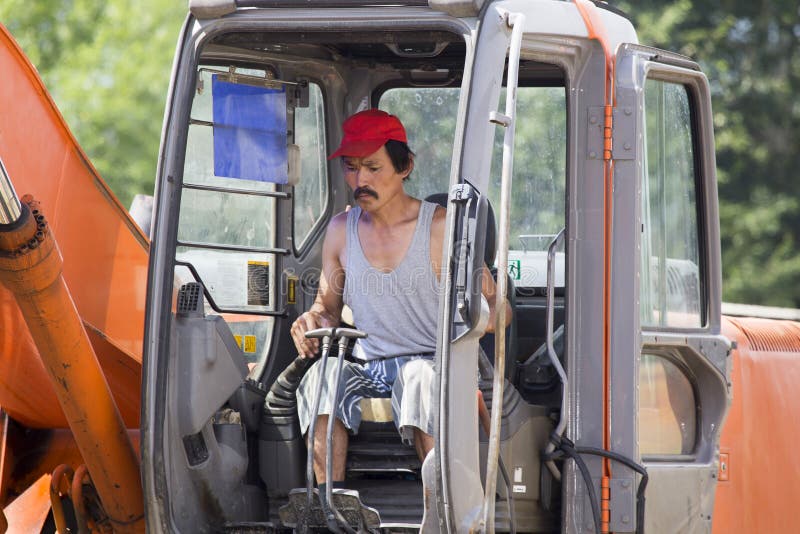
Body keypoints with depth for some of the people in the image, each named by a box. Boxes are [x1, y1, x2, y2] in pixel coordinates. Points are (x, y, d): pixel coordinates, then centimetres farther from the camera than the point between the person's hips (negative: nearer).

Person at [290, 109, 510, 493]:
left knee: (420, 376, -39)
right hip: (367, 370, 3)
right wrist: (313, 319, -5)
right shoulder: (341, 231, 11)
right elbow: (328, 305, 21)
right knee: (322, 376, -30)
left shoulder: (440, 227, 0)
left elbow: (495, 303, 1)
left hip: (430, 363, -3)